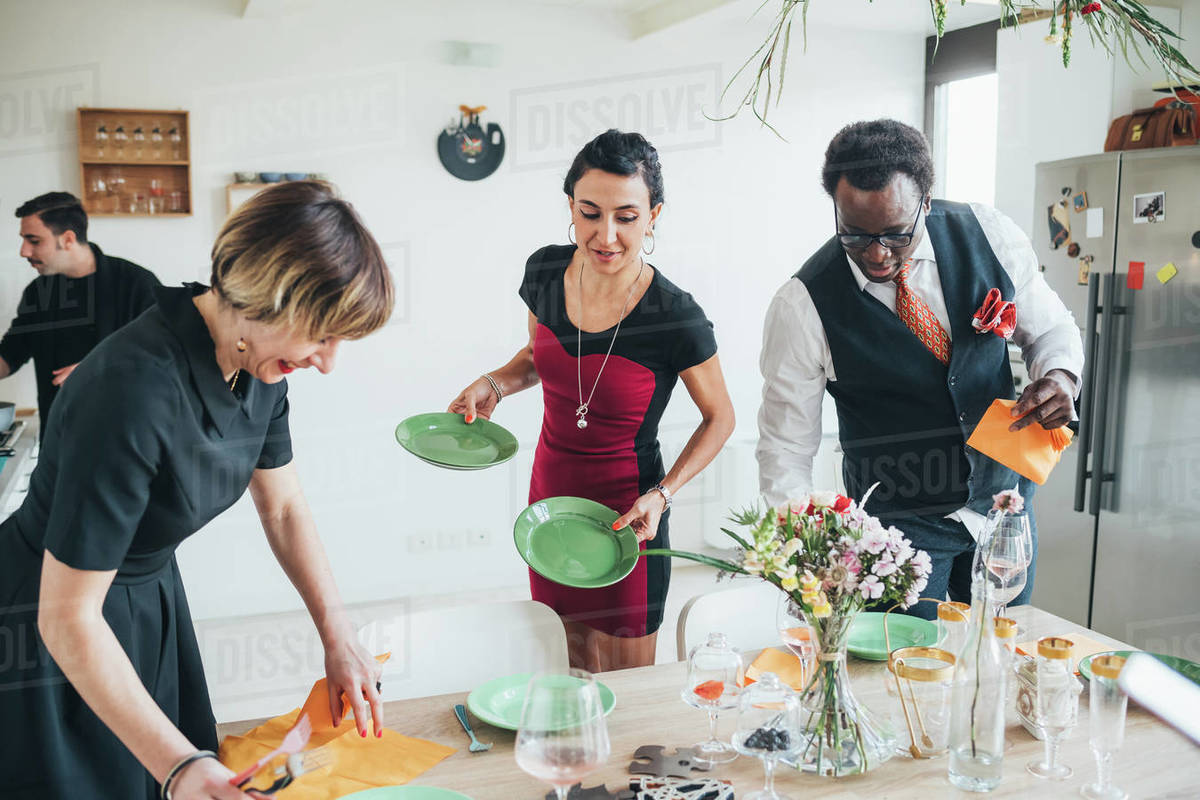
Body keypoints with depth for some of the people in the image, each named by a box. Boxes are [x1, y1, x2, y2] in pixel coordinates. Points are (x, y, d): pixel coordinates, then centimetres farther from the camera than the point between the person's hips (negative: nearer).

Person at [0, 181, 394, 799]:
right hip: (53, 628, -7)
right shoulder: (135, 392, -35)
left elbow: (283, 508, 2)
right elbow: (67, 618, -30)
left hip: (152, 593, 7)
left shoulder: (260, 365, -12)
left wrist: (338, 639, -5)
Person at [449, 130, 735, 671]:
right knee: (568, 666, 20)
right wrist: (494, 385, -6)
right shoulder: (545, 271, -8)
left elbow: (719, 418, -7)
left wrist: (661, 496, -17)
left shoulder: (675, 318, -22)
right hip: (549, 494, 5)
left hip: (625, 517, -4)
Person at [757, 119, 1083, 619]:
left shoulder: (990, 236, -12)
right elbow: (786, 450, -14)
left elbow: (1049, 328, 5)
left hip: (1003, 498, 4)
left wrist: (1058, 377, -17)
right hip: (896, 524, -3)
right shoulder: (804, 305, -20)